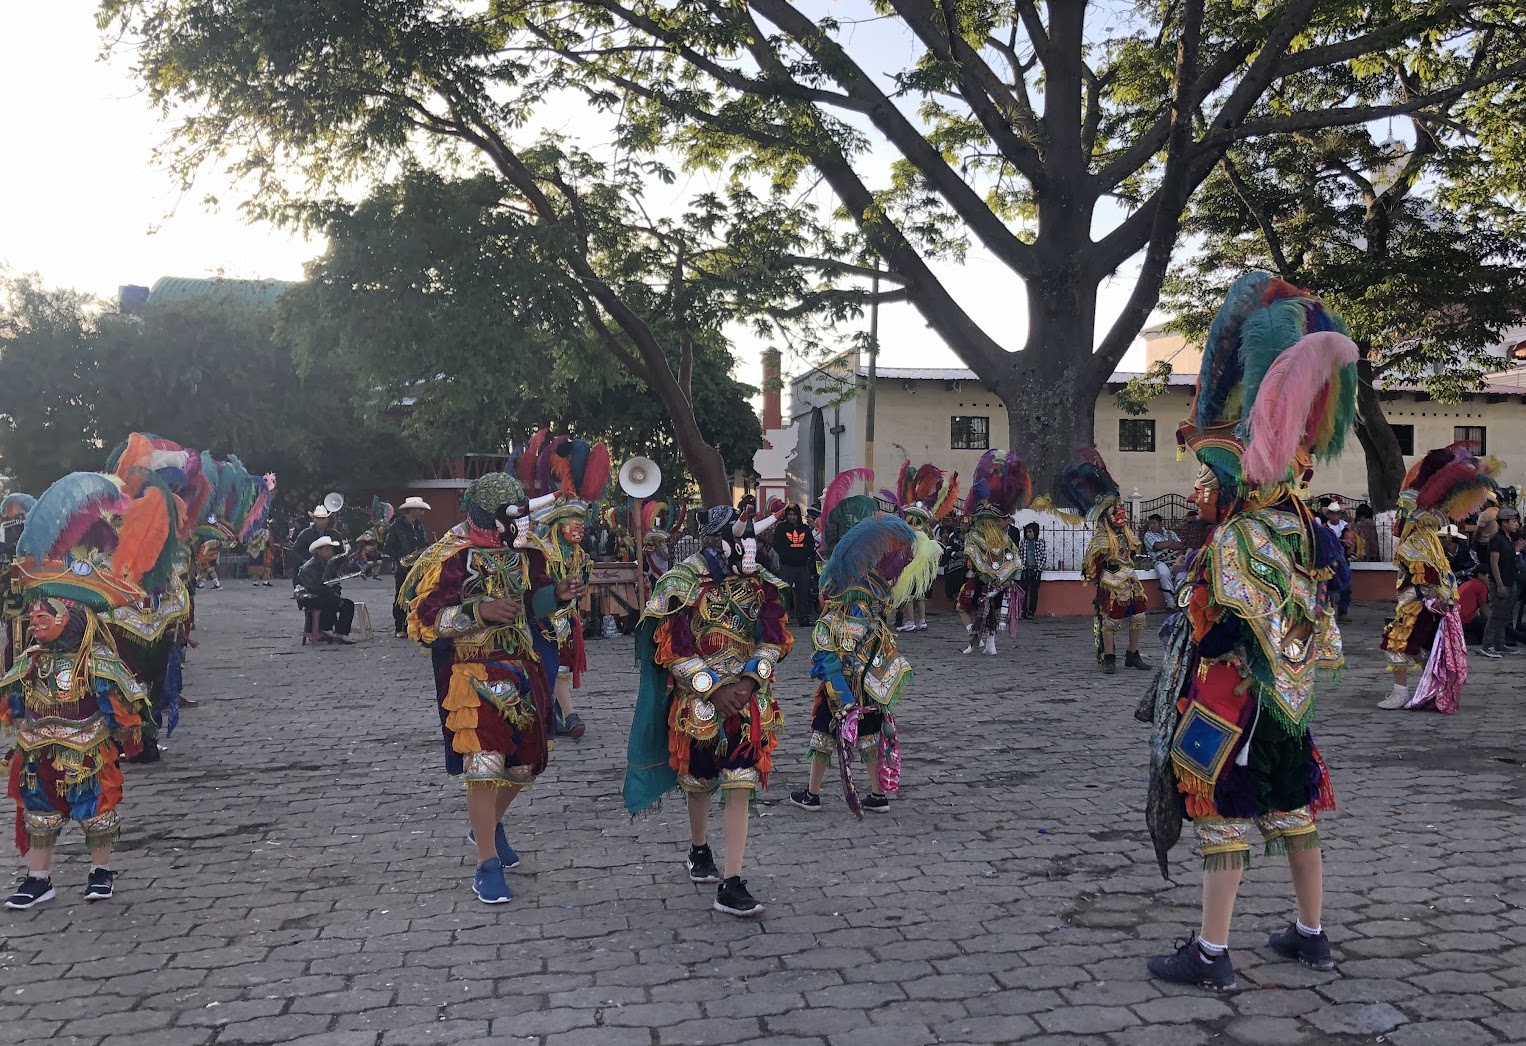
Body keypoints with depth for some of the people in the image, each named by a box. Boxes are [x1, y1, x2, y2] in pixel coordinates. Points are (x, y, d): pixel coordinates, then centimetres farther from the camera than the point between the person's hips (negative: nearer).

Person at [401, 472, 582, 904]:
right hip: (473, 676, -7)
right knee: (484, 766, -12)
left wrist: (558, 594, -4)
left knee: (525, 762, 14)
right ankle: (487, 866, 1)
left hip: (523, 673, 7)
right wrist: (479, 611, -28)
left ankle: (489, 826, 42)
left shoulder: (525, 552, 6)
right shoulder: (450, 558, -13)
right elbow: (423, 620, -17)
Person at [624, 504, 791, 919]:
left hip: (747, 697, 2)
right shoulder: (683, 584, -12)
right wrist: (715, 690, -16)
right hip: (699, 698, -2)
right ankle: (699, 852, 42)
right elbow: (673, 649, -13)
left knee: (740, 787, -4)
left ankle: (730, 884, -1)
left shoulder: (758, 582, 0)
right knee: (699, 781, 16)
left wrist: (749, 680, -13)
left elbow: (774, 637, 2)